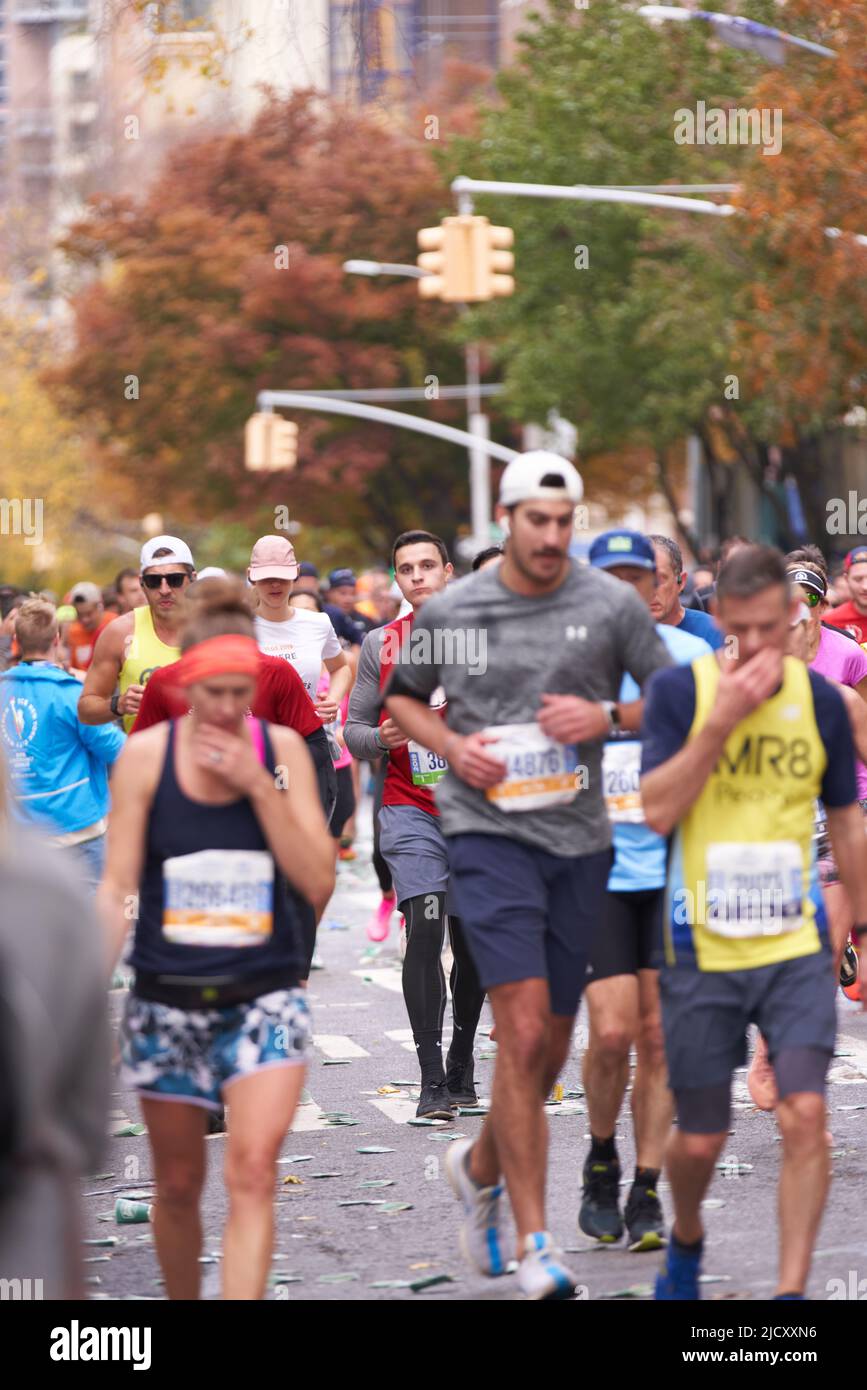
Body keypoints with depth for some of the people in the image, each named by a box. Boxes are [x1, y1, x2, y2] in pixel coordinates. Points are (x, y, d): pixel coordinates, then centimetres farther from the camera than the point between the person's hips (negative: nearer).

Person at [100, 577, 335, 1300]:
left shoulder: (281, 749, -1)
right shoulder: (147, 754, -4)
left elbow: (319, 884, -6)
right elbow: (118, 887, -2)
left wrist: (259, 785, -14)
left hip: (265, 995, -1)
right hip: (167, 997, 1)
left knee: (253, 1172, -16)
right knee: (178, 1183, 10)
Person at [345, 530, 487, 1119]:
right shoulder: (381, 645, 7)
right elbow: (354, 727, 9)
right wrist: (383, 738, -12)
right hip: (411, 810, -1)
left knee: (472, 940, 8)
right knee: (424, 929, -16)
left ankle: (462, 1069, 25)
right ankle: (432, 1082, -16)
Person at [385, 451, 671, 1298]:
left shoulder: (611, 606, 1)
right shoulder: (450, 612, 2)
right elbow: (401, 698, 17)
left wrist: (607, 716, -11)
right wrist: (450, 745, -3)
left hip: (579, 838, 3)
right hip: (488, 831, -3)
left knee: (551, 1047, 10)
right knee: (523, 1031, -15)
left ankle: (479, 1166, 40)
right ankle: (534, 1243, -12)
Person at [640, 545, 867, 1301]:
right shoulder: (680, 690, -5)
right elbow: (657, 809, -15)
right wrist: (722, 720, -22)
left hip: (797, 944, 1)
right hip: (703, 948, -1)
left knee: (805, 1114, -14)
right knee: (701, 1137, 6)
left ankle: (792, 1290, -8)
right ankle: (686, 1240, 38)